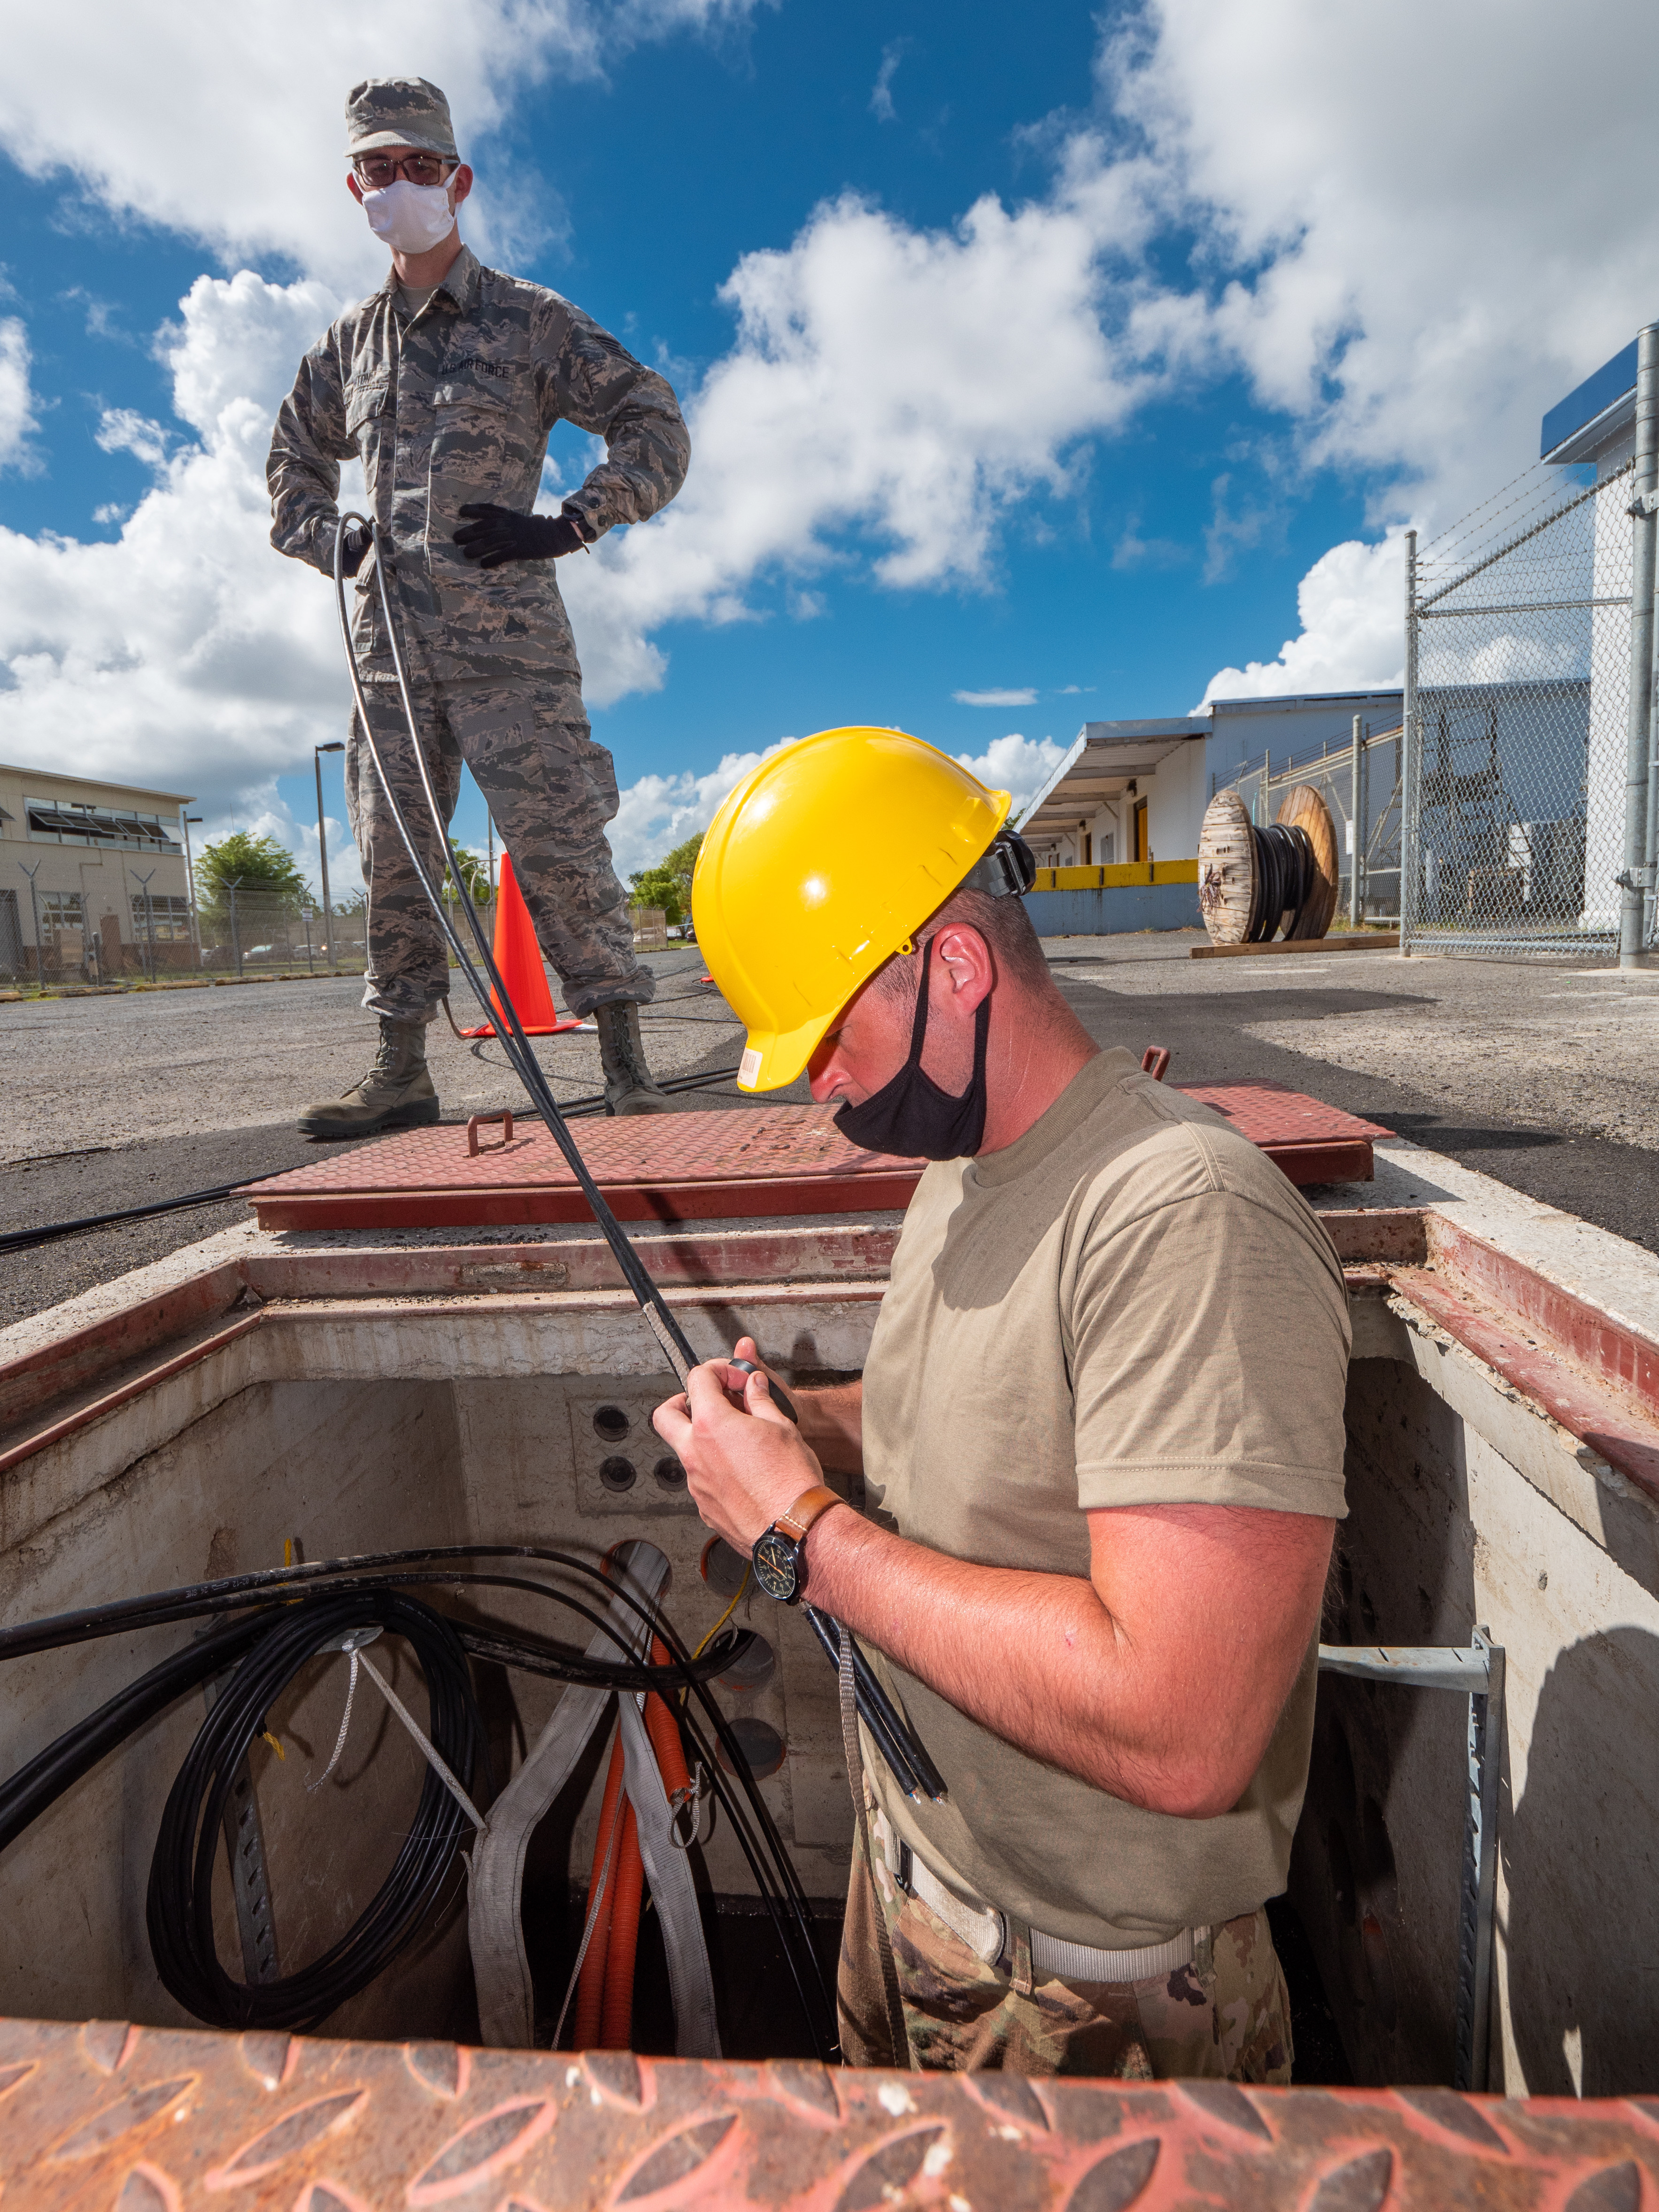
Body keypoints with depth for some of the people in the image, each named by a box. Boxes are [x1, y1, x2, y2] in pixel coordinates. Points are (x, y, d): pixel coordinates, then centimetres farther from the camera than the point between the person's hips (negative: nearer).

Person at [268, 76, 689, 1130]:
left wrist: (567, 525, -9)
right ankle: (403, 1070, 12)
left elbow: (656, 426, 2)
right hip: (391, 637, 6)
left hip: (506, 632, -5)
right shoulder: (350, 341, 20)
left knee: (557, 842, -12)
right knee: (394, 851, 3)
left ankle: (626, 1067, -6)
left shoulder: (529, 319, 6)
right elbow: (295, 454, 34)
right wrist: (323, 537, 13)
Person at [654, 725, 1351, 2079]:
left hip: (1091, 2003, -7)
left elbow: (1178, 1737, -36)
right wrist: (802, 1423, -6)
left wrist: (807, 1535, -29)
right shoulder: (958, 1174, 0)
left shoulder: (1186, 1221, -32)